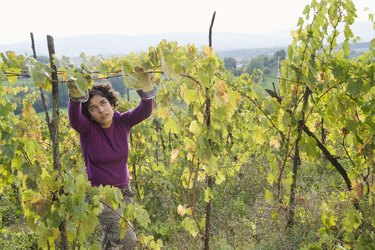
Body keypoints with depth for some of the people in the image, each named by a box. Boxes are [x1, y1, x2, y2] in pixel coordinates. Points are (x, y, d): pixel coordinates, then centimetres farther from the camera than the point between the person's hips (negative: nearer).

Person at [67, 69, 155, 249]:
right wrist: (75, 97, -60)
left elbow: (145, 111, -25)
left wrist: (146, 89, -46)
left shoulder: (122, 121, -7)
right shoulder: (87, 128, -15)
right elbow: (74, 119, -38)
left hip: (123, 190, 4)